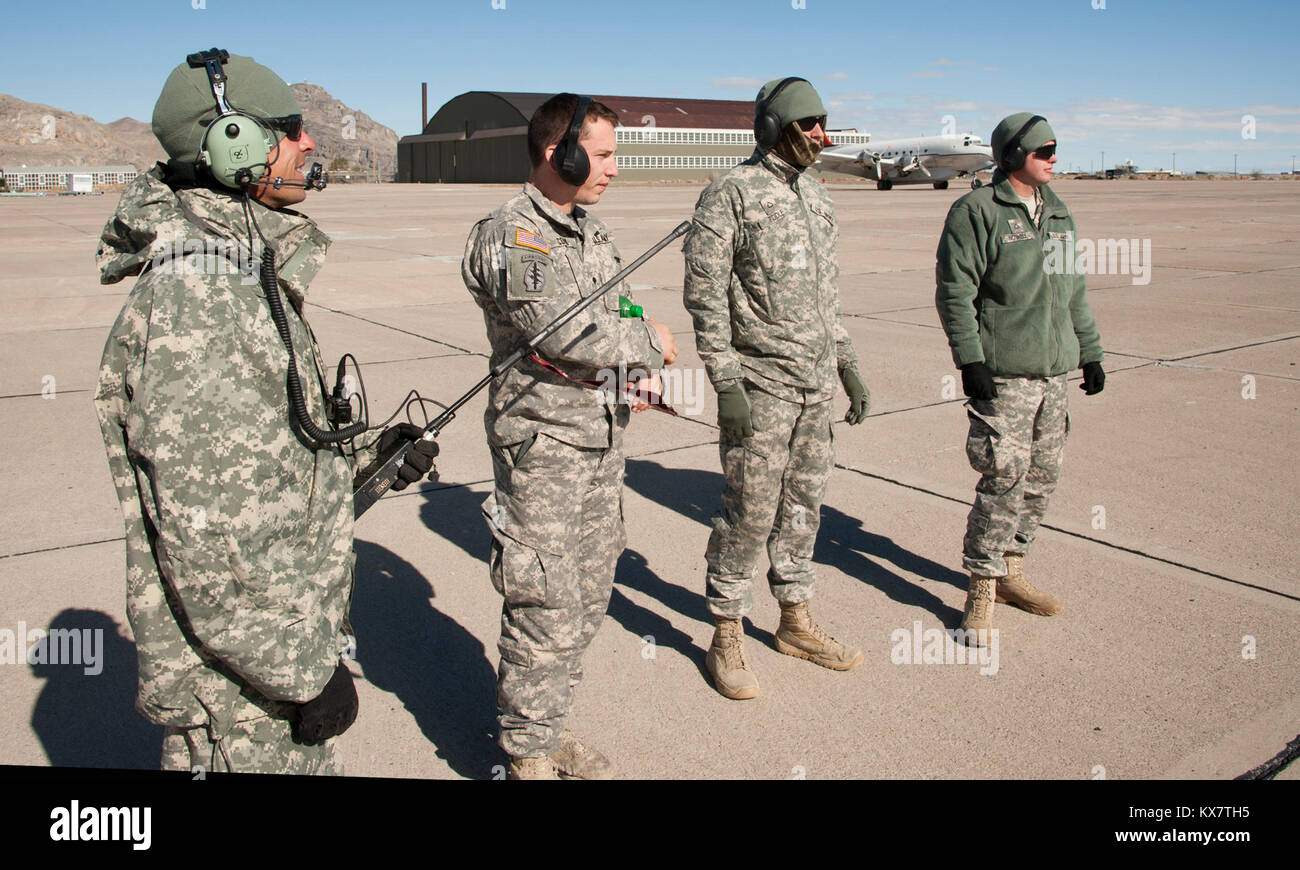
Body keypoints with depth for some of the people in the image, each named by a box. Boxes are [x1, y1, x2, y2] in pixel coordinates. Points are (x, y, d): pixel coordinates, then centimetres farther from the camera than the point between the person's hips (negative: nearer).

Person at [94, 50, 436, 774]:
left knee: (312, 764, 24)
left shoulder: (249, 274, 8)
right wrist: (305, 672, -21)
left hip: (288, 633, 9)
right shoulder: (195, 296, -25)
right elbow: (207, 537, -27)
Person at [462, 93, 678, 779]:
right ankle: (527, 753, 17)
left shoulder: (591, 230, 14)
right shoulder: (511, 235, -14)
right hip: (542, 439, -9)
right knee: (546, 605, -2)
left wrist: (647, 375, 0)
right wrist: (650, 343, -10)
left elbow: (621, 314, 20)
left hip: (603, 435, 9)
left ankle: (548, 730, 32)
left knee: (589, 597, 16)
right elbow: (566, 329, -25)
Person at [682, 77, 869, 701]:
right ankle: (726, 638, 13)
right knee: (750, 511, -2)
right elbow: (705, 294, -13)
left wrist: (848, 366, 16)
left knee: (802, 505, 14)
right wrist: (726, 384, -19)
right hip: (760, 386, -7)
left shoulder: (814, 196, 15)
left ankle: (796, 623, 29)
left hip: (816, 385, 7)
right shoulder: (730, 194, -9)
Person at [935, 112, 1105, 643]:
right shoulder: (977, 211, -6)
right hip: (1002, 374, -8)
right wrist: (969, 360, -18)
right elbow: (954, 291, -12)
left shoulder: (1057, 214, 17)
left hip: (1053, 371, 8)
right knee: (1005, 478, -9)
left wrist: (1090, 352, 20)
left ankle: (1010, 572, 25)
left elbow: (1074, 292, 23)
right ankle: (981, 589, 4)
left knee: (1042, 476, 10)